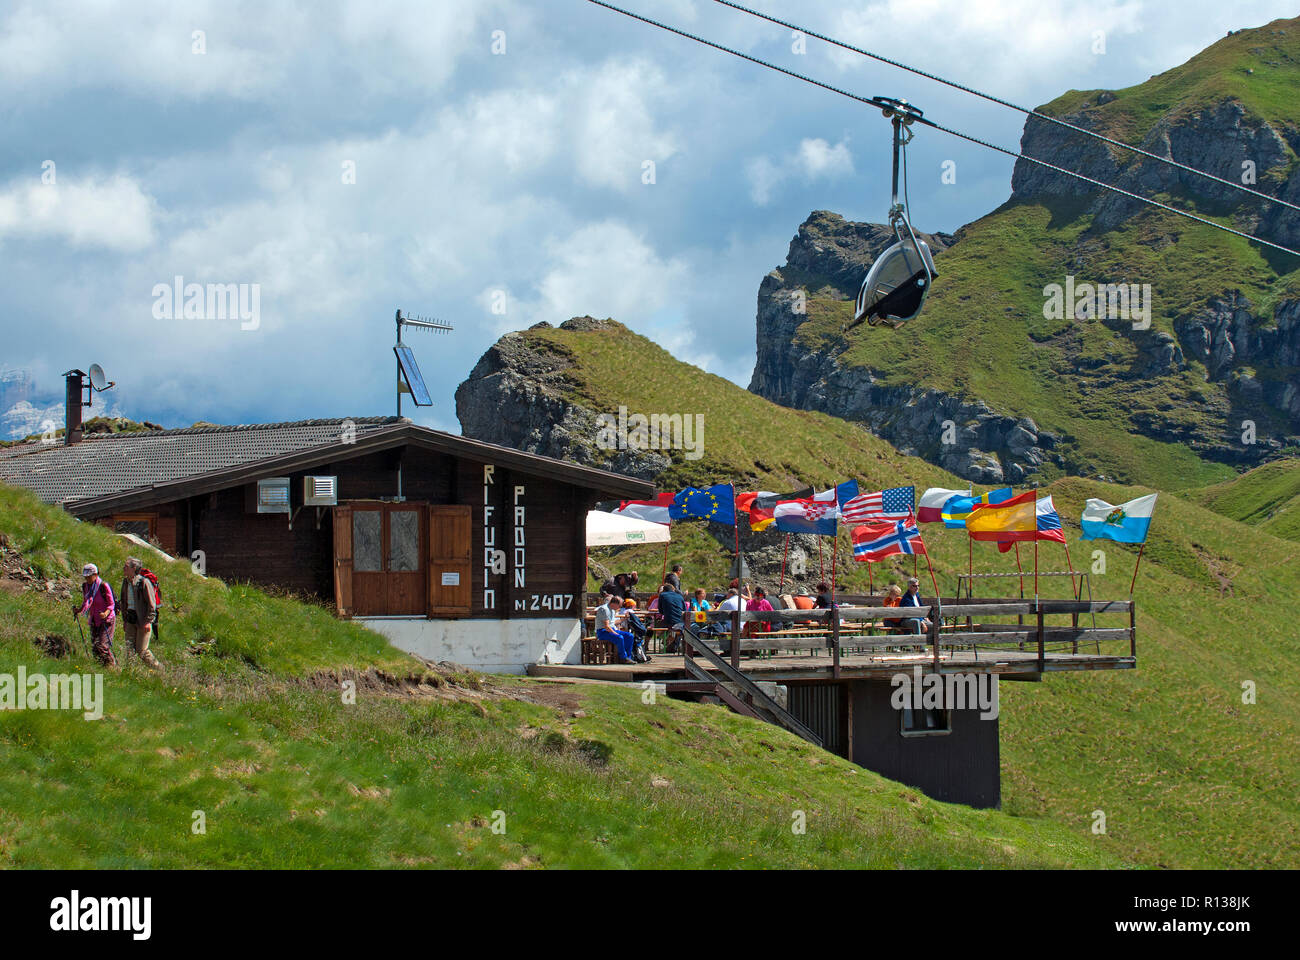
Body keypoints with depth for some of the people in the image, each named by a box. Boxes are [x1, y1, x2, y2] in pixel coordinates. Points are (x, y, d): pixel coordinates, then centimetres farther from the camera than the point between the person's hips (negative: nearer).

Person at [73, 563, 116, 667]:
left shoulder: (103, 586, -16)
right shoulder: (85, 586, 3)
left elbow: (111, 604, -12)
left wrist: (106, 613, -30)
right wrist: (79, 610, -2)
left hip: (107, 620, -7)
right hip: (94, 621, 7)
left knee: (101, 646, -16)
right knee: (94, 647, 4)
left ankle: (113, 665, -1)